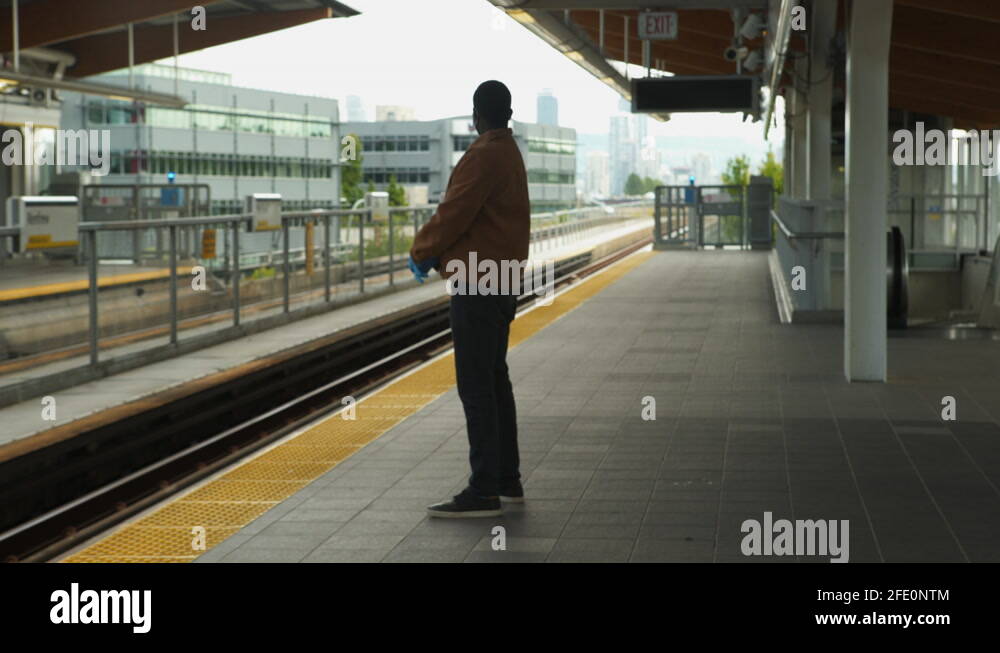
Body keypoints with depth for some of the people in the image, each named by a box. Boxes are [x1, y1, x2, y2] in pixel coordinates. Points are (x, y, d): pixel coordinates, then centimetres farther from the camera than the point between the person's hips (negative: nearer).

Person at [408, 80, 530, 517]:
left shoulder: (483, 157, -17)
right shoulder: (509, 154, 15)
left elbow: (454, 214, -18)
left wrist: (421, 252, -2)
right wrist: (434, 252, 8)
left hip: (477, 287, -10)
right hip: (502, 283, 10)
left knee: (475, 387, -9)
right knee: (495, 381, 16)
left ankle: (483, 492, -9)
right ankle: (507, 481, 23)